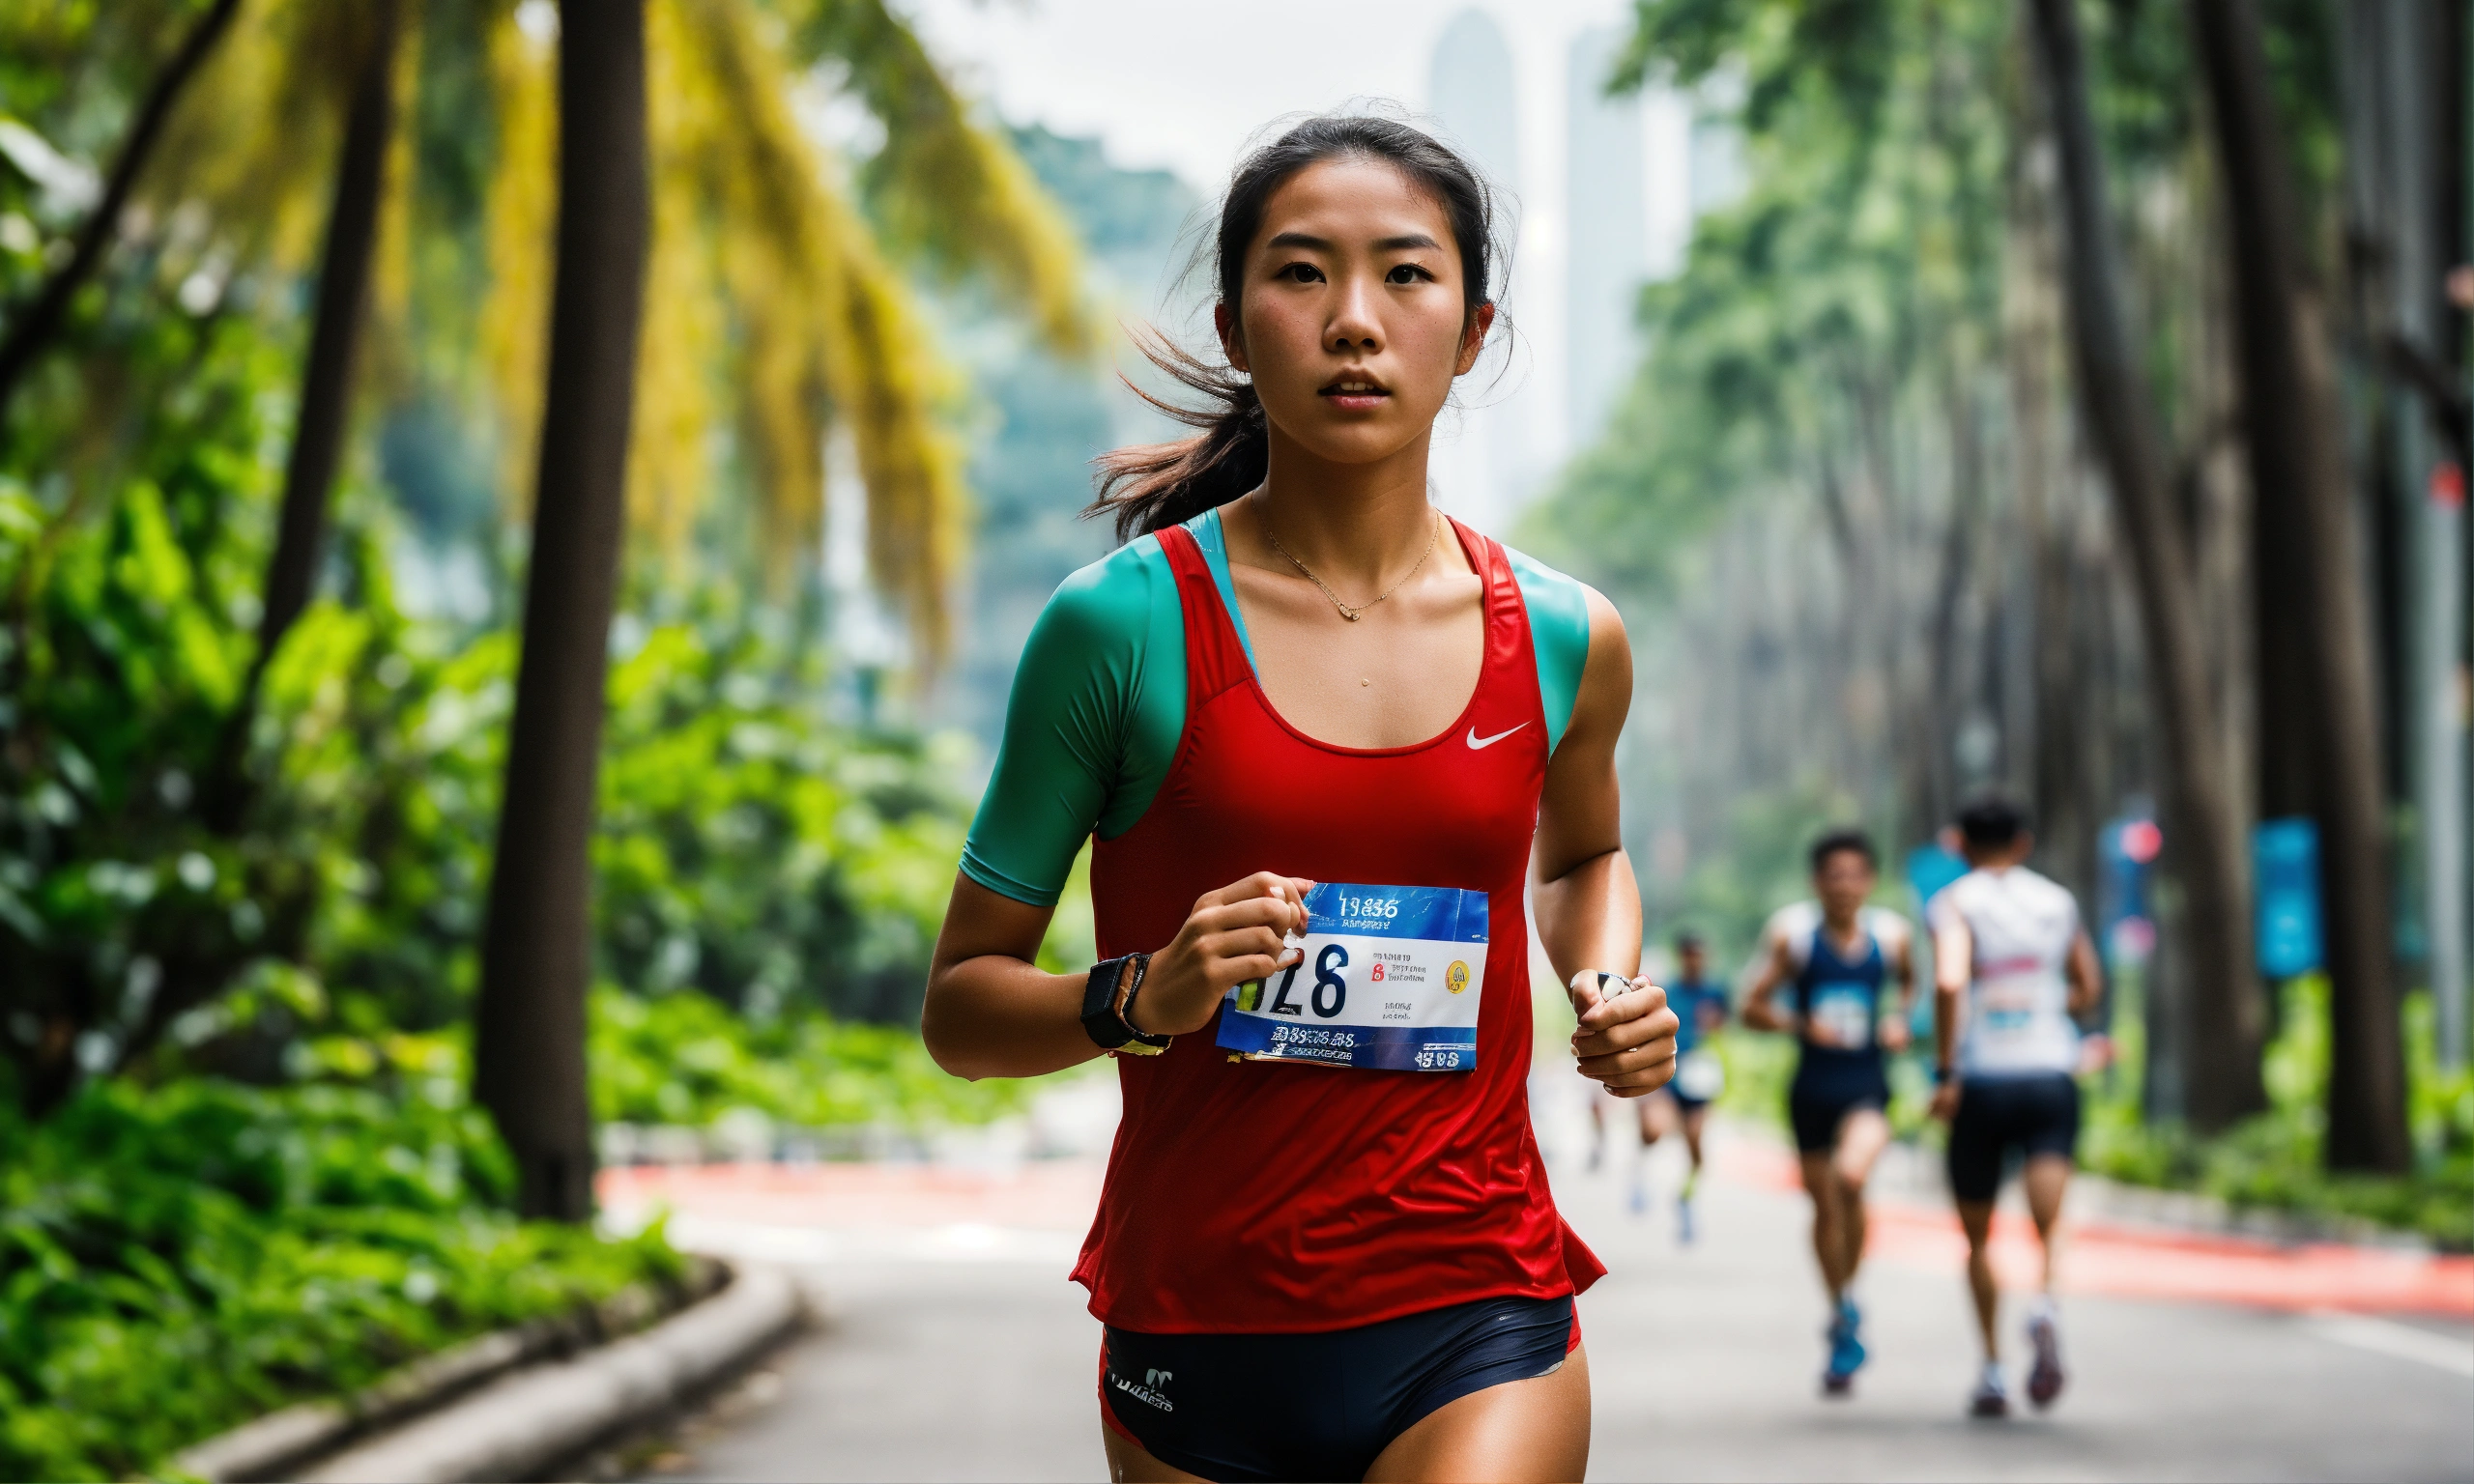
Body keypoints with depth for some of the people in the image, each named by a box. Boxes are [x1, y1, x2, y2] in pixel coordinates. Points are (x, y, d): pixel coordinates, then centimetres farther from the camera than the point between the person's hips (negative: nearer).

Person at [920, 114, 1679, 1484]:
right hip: (1201, 1340, 0)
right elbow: (959, 1010, 0)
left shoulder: (1564, 642, 3)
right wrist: (1141, 996, -19)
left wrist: (1611, 989, 7)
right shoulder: (1122, 625, -6)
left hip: (1479, 1327, 1)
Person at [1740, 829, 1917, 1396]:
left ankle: (1848, 1304, -3)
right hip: (1812, 1087, 1)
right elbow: (1752, 1007, -5)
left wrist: (1901, 1020, 0)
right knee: (1825, 1204, 10)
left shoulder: (1890, 933, -3)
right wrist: (1801, 1024, -21)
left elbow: (1910, 980, 19)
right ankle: (1842, 1321, 31)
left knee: (1851, 1178, -25)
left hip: (1867, 1087, -1)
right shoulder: (1792, 933, -8)